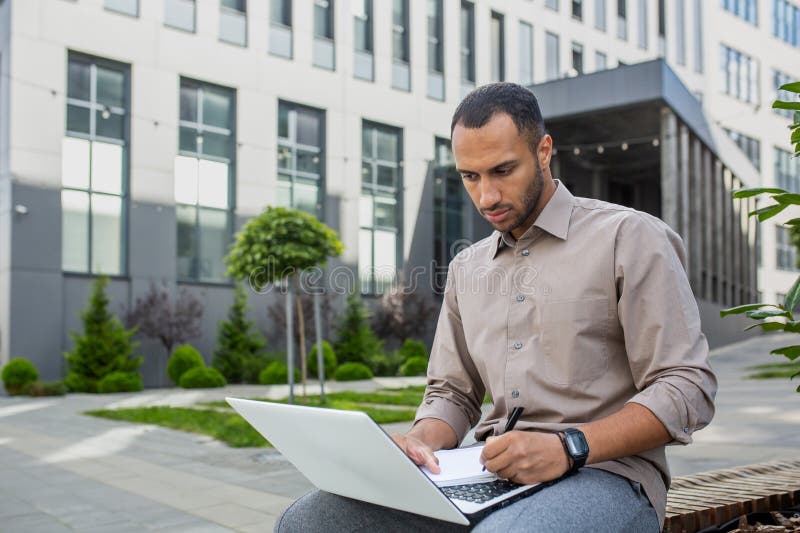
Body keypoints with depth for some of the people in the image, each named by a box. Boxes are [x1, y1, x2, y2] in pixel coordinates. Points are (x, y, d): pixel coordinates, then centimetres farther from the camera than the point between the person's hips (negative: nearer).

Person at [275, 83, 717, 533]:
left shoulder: (627, 237, -1)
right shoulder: (467, 268, 19)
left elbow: (688, 388, -7)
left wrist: (568, 447, -20)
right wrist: (422, 440, -3)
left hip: (606, 474, -5)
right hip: (491, 477, 6)